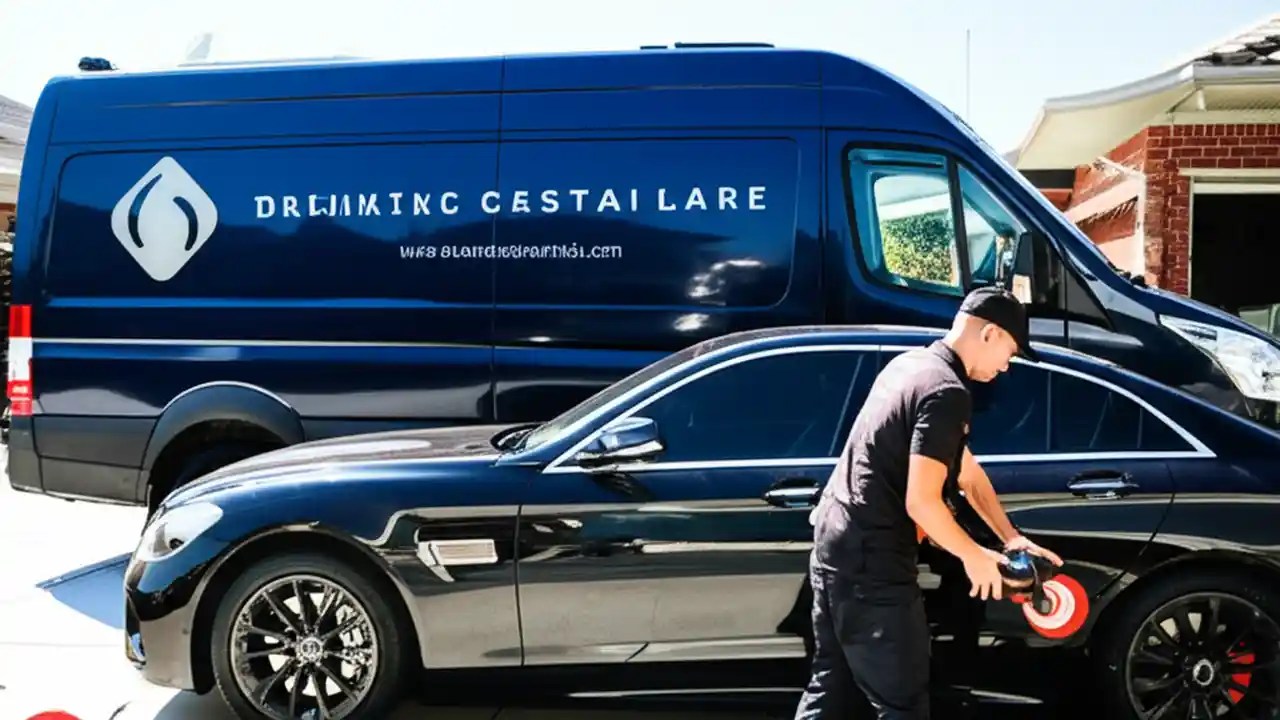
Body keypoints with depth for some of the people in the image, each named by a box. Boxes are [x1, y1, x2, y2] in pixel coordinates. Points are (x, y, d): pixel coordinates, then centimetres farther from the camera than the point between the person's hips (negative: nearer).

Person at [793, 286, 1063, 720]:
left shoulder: (910, 364, 12)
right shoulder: (947, 392, -18)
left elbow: (964, 468, 19)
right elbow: (920, 502, -22)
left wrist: (1011, 537, 22)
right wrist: (974, 556, -5)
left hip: (833, 541, 10)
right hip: (870, 561, -10)